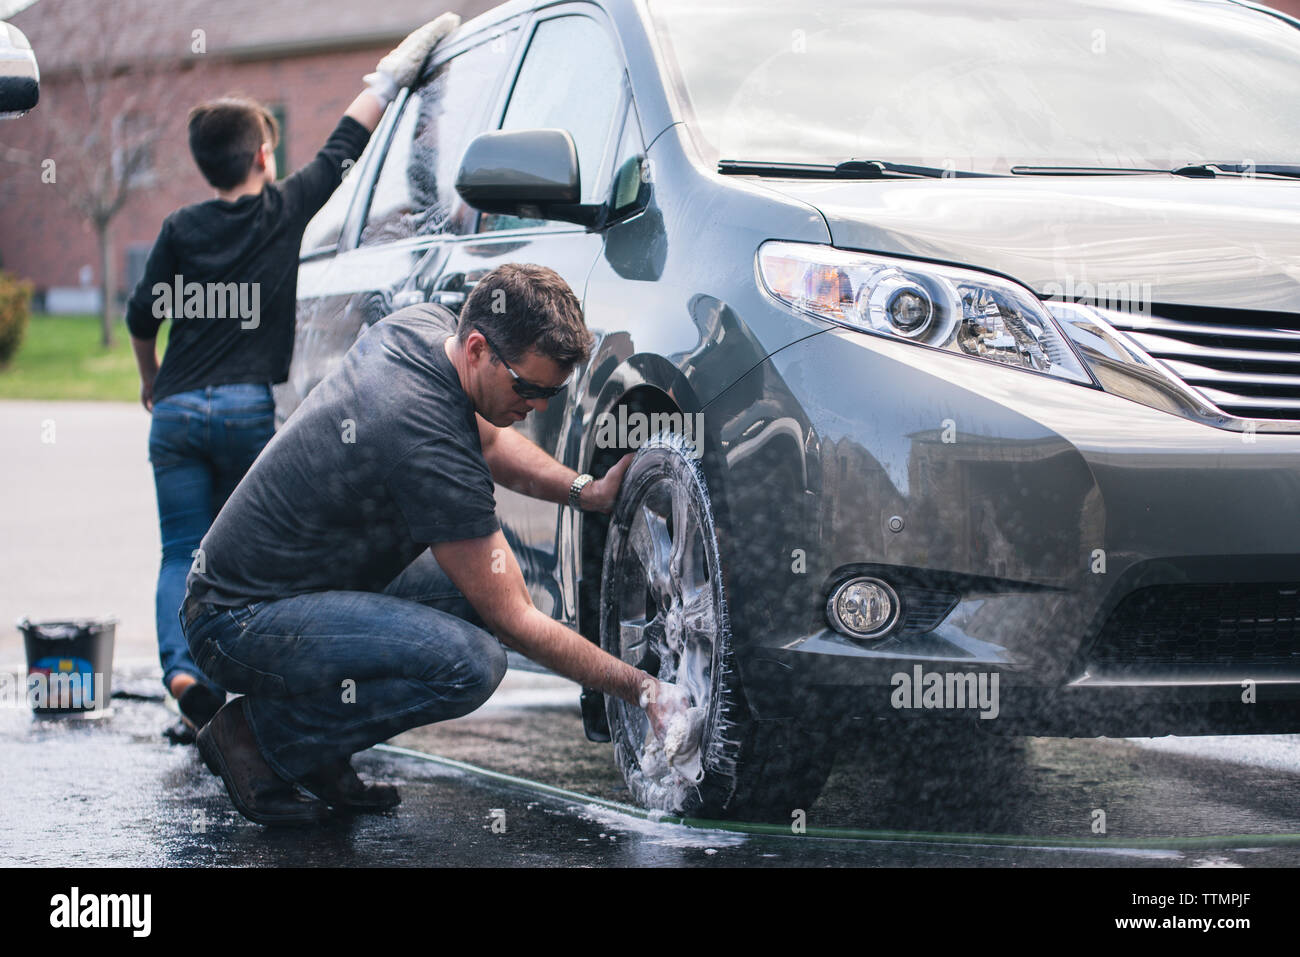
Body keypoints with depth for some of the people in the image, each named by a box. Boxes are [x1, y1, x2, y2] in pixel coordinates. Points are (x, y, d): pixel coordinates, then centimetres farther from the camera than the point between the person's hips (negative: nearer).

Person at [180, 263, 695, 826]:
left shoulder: (423, 327, -1)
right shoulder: (432, 448, -27)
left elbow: (486, 440, 21)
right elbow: (514, 622, -20)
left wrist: (584, 491, 3)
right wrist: (642, 690, -14)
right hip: (236, 623, -10)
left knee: (486, 582, 7)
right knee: (468, 662, -28)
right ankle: (260, 736, -9)